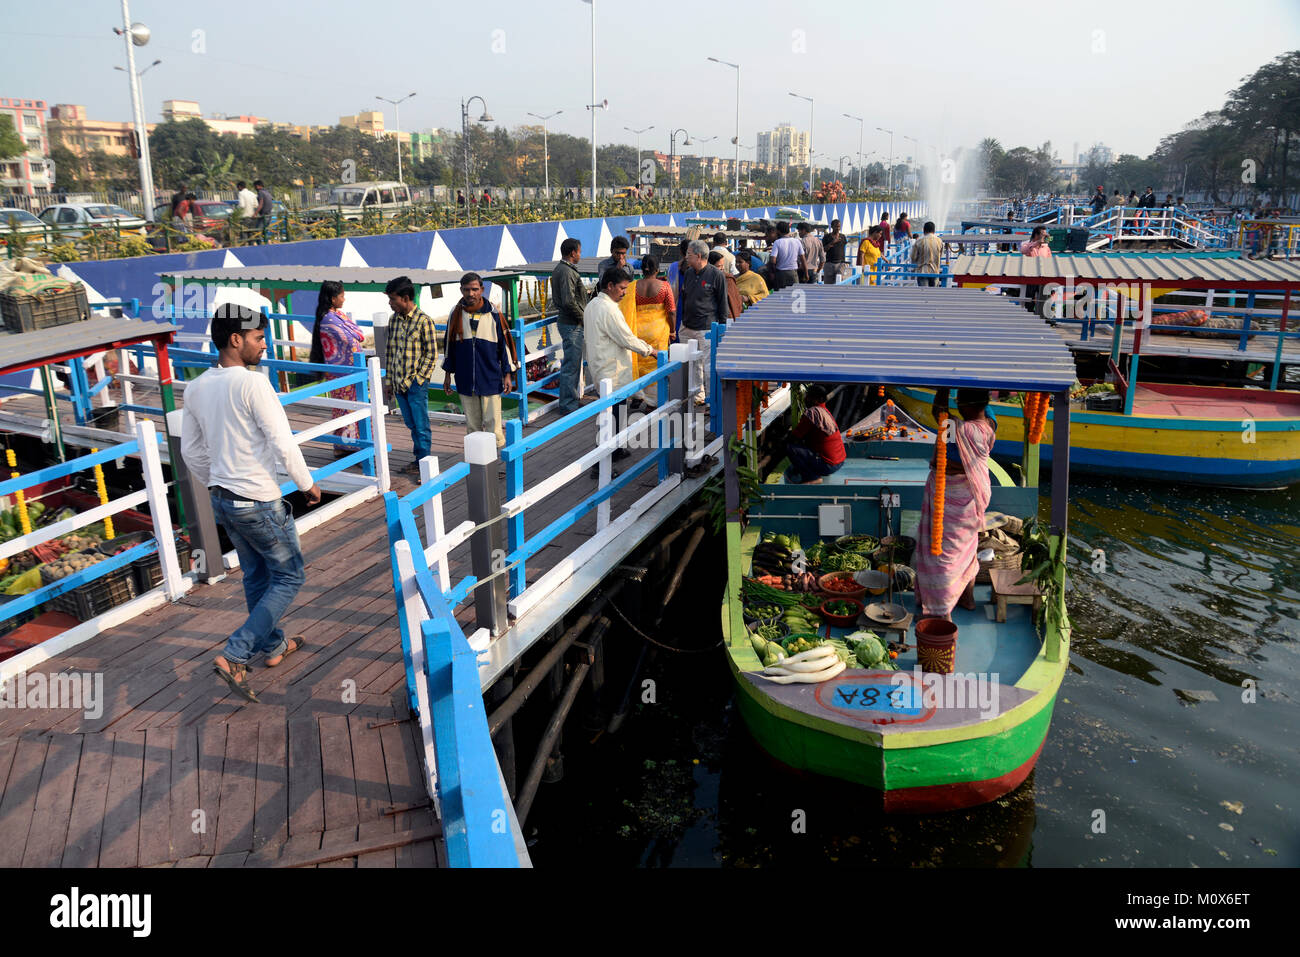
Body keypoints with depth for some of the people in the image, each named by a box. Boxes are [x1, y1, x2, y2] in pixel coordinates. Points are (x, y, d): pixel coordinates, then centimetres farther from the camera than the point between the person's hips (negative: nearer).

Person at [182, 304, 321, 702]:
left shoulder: (196, 388, 4)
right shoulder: (252, 383, -20)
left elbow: (191, 451, 12)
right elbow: (283, 444, -19)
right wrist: (307, 484, -4)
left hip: (223, 500, 8)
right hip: (258, 502, -8)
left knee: (256, 576, 23)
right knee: (288, 577, 7)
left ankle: (273, 646, 38)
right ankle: (234, 657, -1)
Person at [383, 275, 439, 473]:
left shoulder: (424, 321, -10)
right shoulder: (393, 320, 9)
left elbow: (431, 354, -9)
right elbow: (390, 351, 15)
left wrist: (417, 379, -13)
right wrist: (389, 380, 12)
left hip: (416, 383, -6)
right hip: (399, 383, 6)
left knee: (421, 425, 0)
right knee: (411, 424, 14)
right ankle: (418, 459, 24)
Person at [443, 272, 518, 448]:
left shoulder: (493, 313, -3)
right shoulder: (456, 314, 4)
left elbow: (504, 343, 2)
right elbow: (449, 344, 13)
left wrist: (507, 374, -1)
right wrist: (447, 373, 14)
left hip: (490, 379, -3)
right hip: (465, 379, 3)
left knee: (493, 422, -2)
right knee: (472, 424, 10)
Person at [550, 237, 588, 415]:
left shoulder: (558, 269, 14)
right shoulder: (567, 272, -18)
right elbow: (569, 301, -26)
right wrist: (583, 318, -15)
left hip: (565, 320, 11)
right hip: (572, 324, -11)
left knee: (573, 363, 18)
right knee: (571, 365, -5)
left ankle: (572, 400, 27)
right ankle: (568, 405, 0)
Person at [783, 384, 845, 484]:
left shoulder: (812, 412, -19)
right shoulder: (824, 411, 10)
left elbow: (795, 436, -13)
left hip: (829, 466, -10)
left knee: (790, 447, -14)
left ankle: (812, 477, -3)